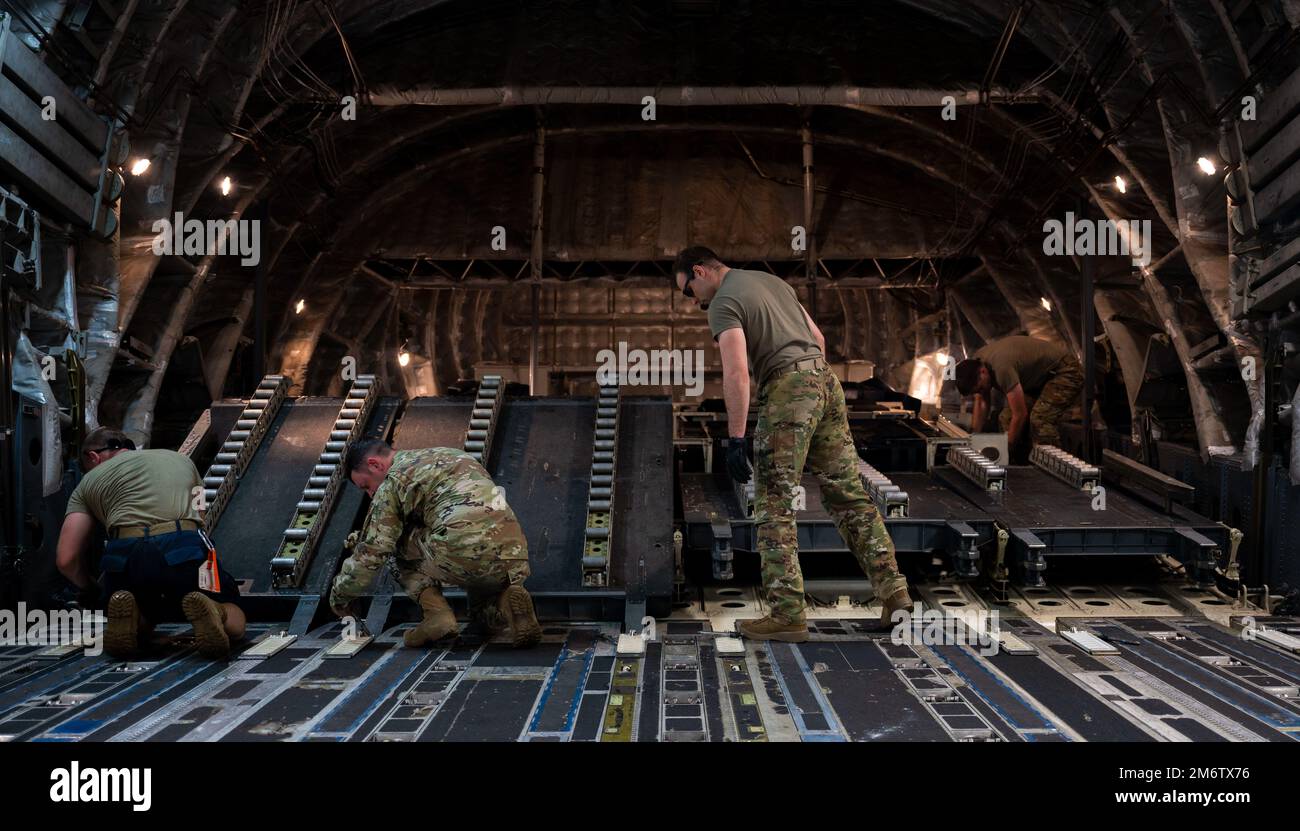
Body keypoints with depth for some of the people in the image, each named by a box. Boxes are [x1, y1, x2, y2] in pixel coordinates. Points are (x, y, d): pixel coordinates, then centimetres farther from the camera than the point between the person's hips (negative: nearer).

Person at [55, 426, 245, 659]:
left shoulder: (90, 480, 27)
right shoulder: (181, 460, 34)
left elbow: (66, 559, 19)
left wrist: (90, 590, 39)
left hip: (127, 558, 1)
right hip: (184, 551, -1)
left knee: (144, 620, 33)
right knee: (234, 624, 20)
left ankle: (130, 612, -2)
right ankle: (209, 613, -14)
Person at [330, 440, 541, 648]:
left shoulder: (393, 481, 9)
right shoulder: (451, 454, 29)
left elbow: (369, 553, 8)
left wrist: (339, 597, 23)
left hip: (463, 556, -7)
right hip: (513, 556, 7)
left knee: (400, 545, 20)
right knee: (486, 617, 34)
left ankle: (437, 613, 4)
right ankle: (507, 603, 0)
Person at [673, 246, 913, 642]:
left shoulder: (723, 304, -5)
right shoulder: (773, 281, 22)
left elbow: (737, 373, -18)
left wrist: (735, 438, -19)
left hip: (787, 390, -8)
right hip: (826, 378, 8)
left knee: (774, 506, -3)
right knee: (850, 494, 11)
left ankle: (788, 614, -4)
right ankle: (894, 591, 12)